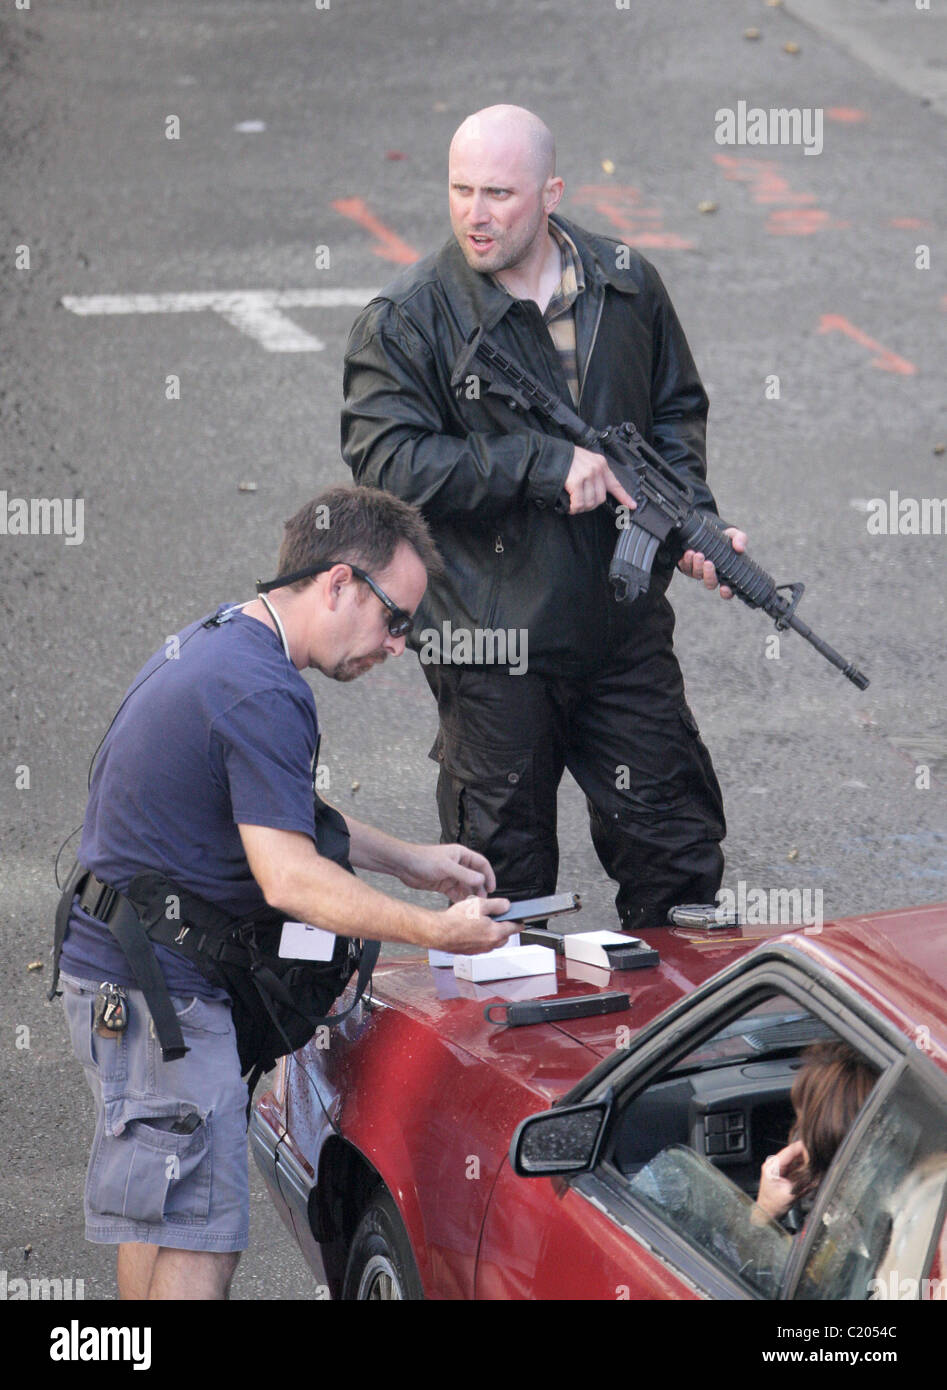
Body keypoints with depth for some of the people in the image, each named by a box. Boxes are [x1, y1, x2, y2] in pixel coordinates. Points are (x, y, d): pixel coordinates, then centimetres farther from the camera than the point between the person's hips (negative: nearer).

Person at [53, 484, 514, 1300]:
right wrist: (437, 931, -16)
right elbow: (291, 879, -23)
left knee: (158, 1221, 17)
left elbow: (279, 813, 25)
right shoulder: (262, 695, -21)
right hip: (156, 987, -11)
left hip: (113, 965, 11)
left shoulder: (219, 642, 13)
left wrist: (409, 861, 19)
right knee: (199, 1241, -11)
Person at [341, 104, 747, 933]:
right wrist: (546, 465, -23)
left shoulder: (626, 286, 3)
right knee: (506, 874, 9)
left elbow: (676, 409, 16)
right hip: (493, 647, -3)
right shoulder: (407, 321, -10)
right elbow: (388, 466, -20)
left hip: (626, 626, 4)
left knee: (678, 846, 12)